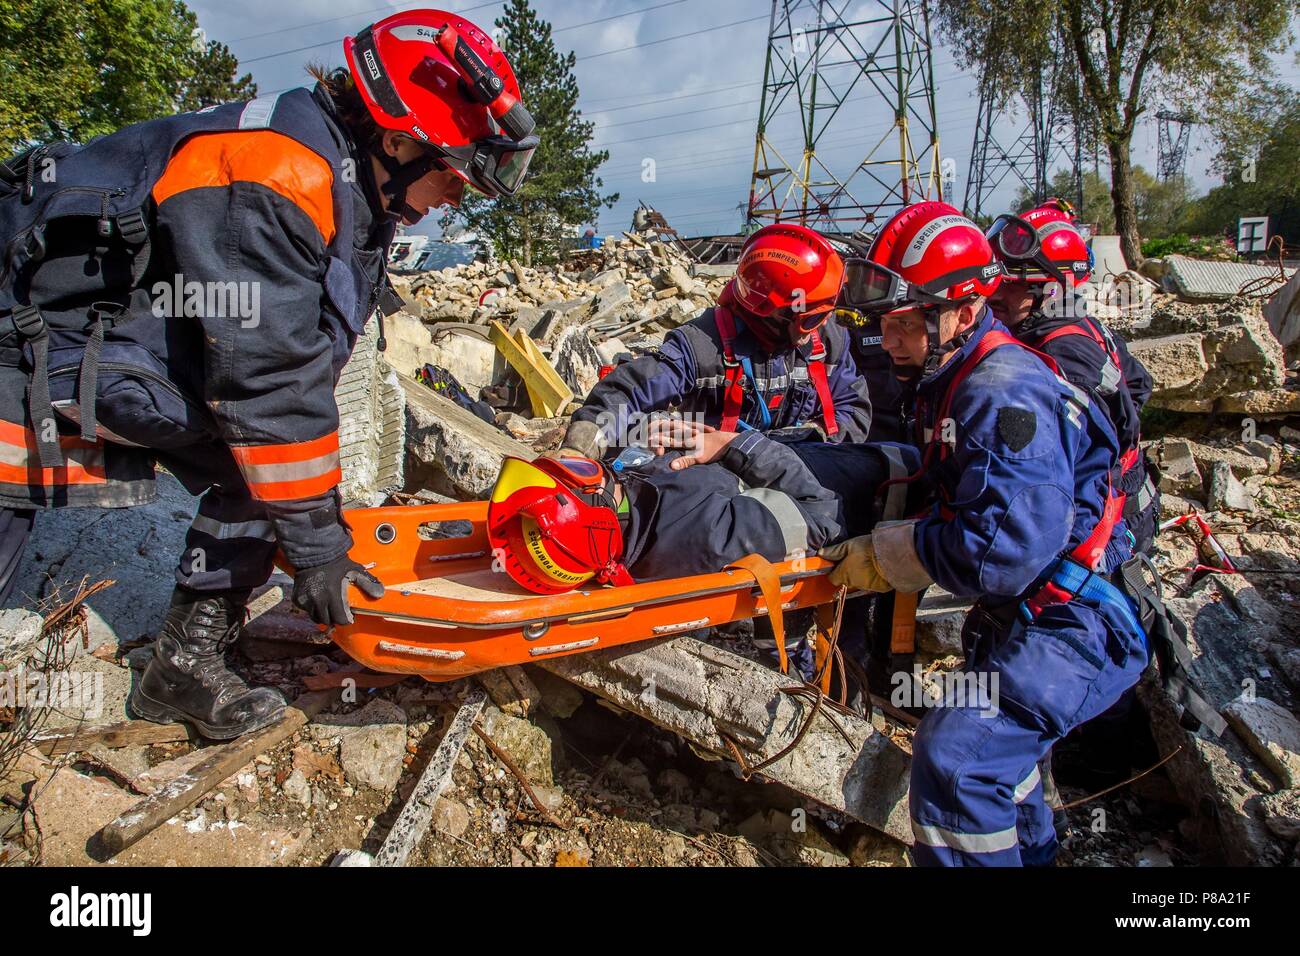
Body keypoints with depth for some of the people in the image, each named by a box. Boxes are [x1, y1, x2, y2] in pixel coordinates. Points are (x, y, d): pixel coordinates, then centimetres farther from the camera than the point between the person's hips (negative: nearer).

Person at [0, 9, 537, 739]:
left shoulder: (352, 193, 1)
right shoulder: (267, 180, -29)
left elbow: (302, 357, 6)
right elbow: (267, 378, -31)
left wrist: (316, 511, 7)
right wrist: (315, 543, -24)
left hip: (162, 356, 9)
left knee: (255, 484, 2)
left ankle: (187, 666, 12)